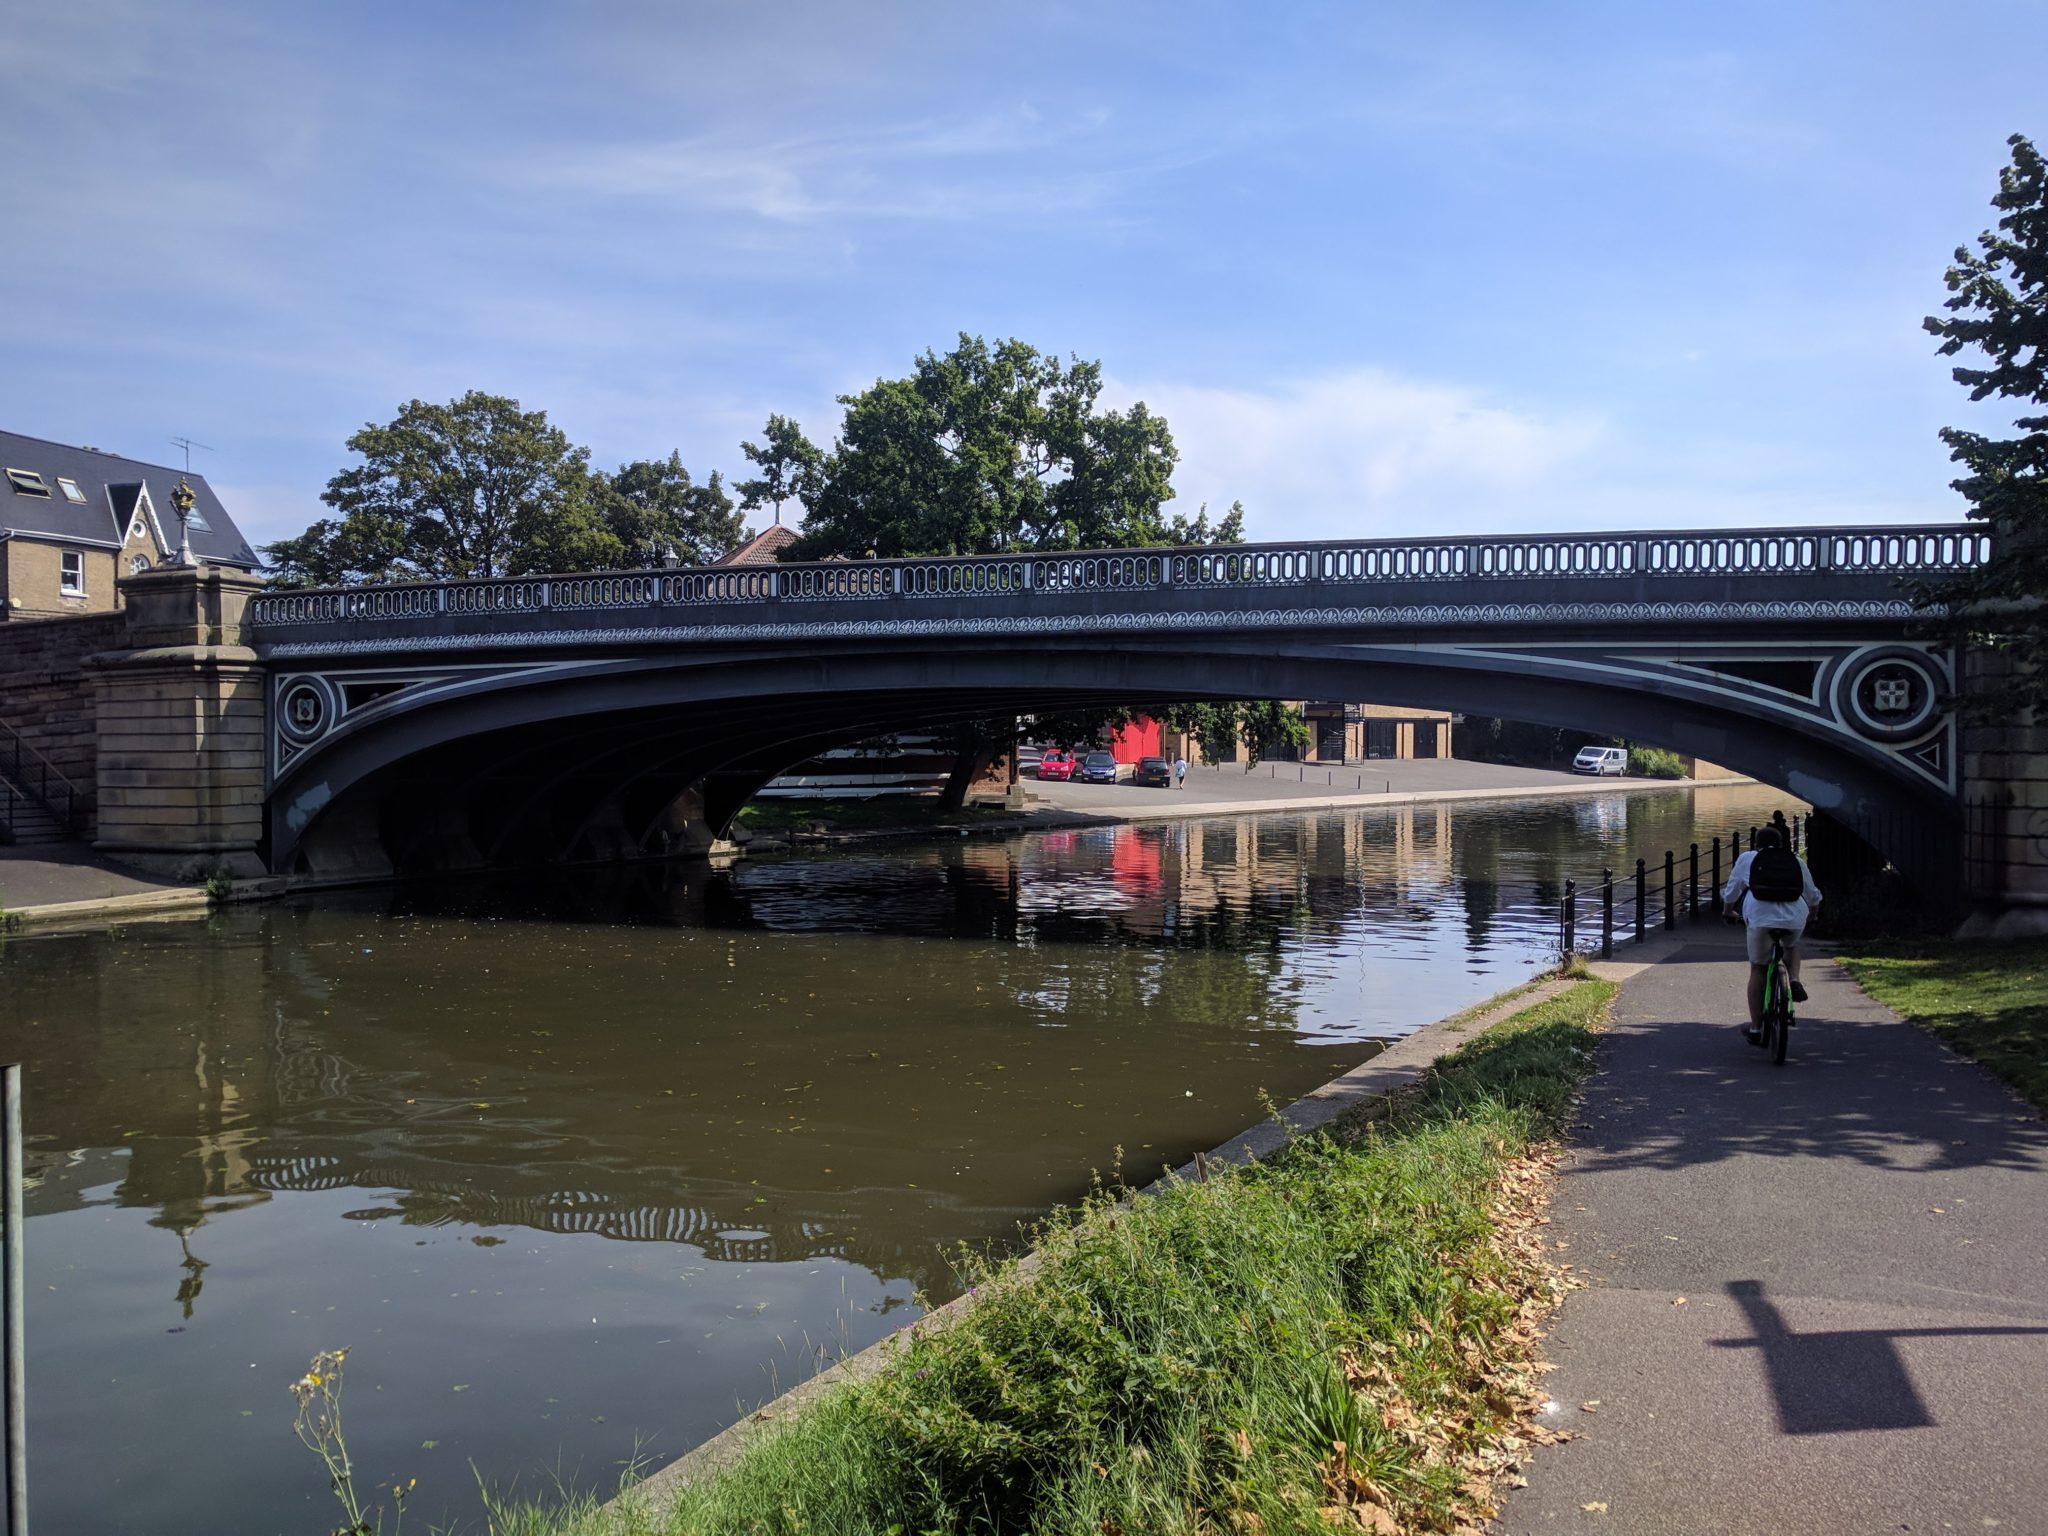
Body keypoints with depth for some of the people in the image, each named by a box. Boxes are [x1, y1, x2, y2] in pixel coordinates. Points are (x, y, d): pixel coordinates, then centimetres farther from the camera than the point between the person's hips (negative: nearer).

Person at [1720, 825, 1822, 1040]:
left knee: (1757, 969, 12)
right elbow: (1813, 897, 30)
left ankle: (1755, 1027, 14)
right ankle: (1794, 980, 8)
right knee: (1792, 947, 36)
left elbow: (1731, 894, 22)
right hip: (1794, 920, 2)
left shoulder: (1747, 859, 17)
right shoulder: (1796, 861, 22)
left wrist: (1729, 913, 41)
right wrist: (1811, 914, 50)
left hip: (1760, 919, -2)